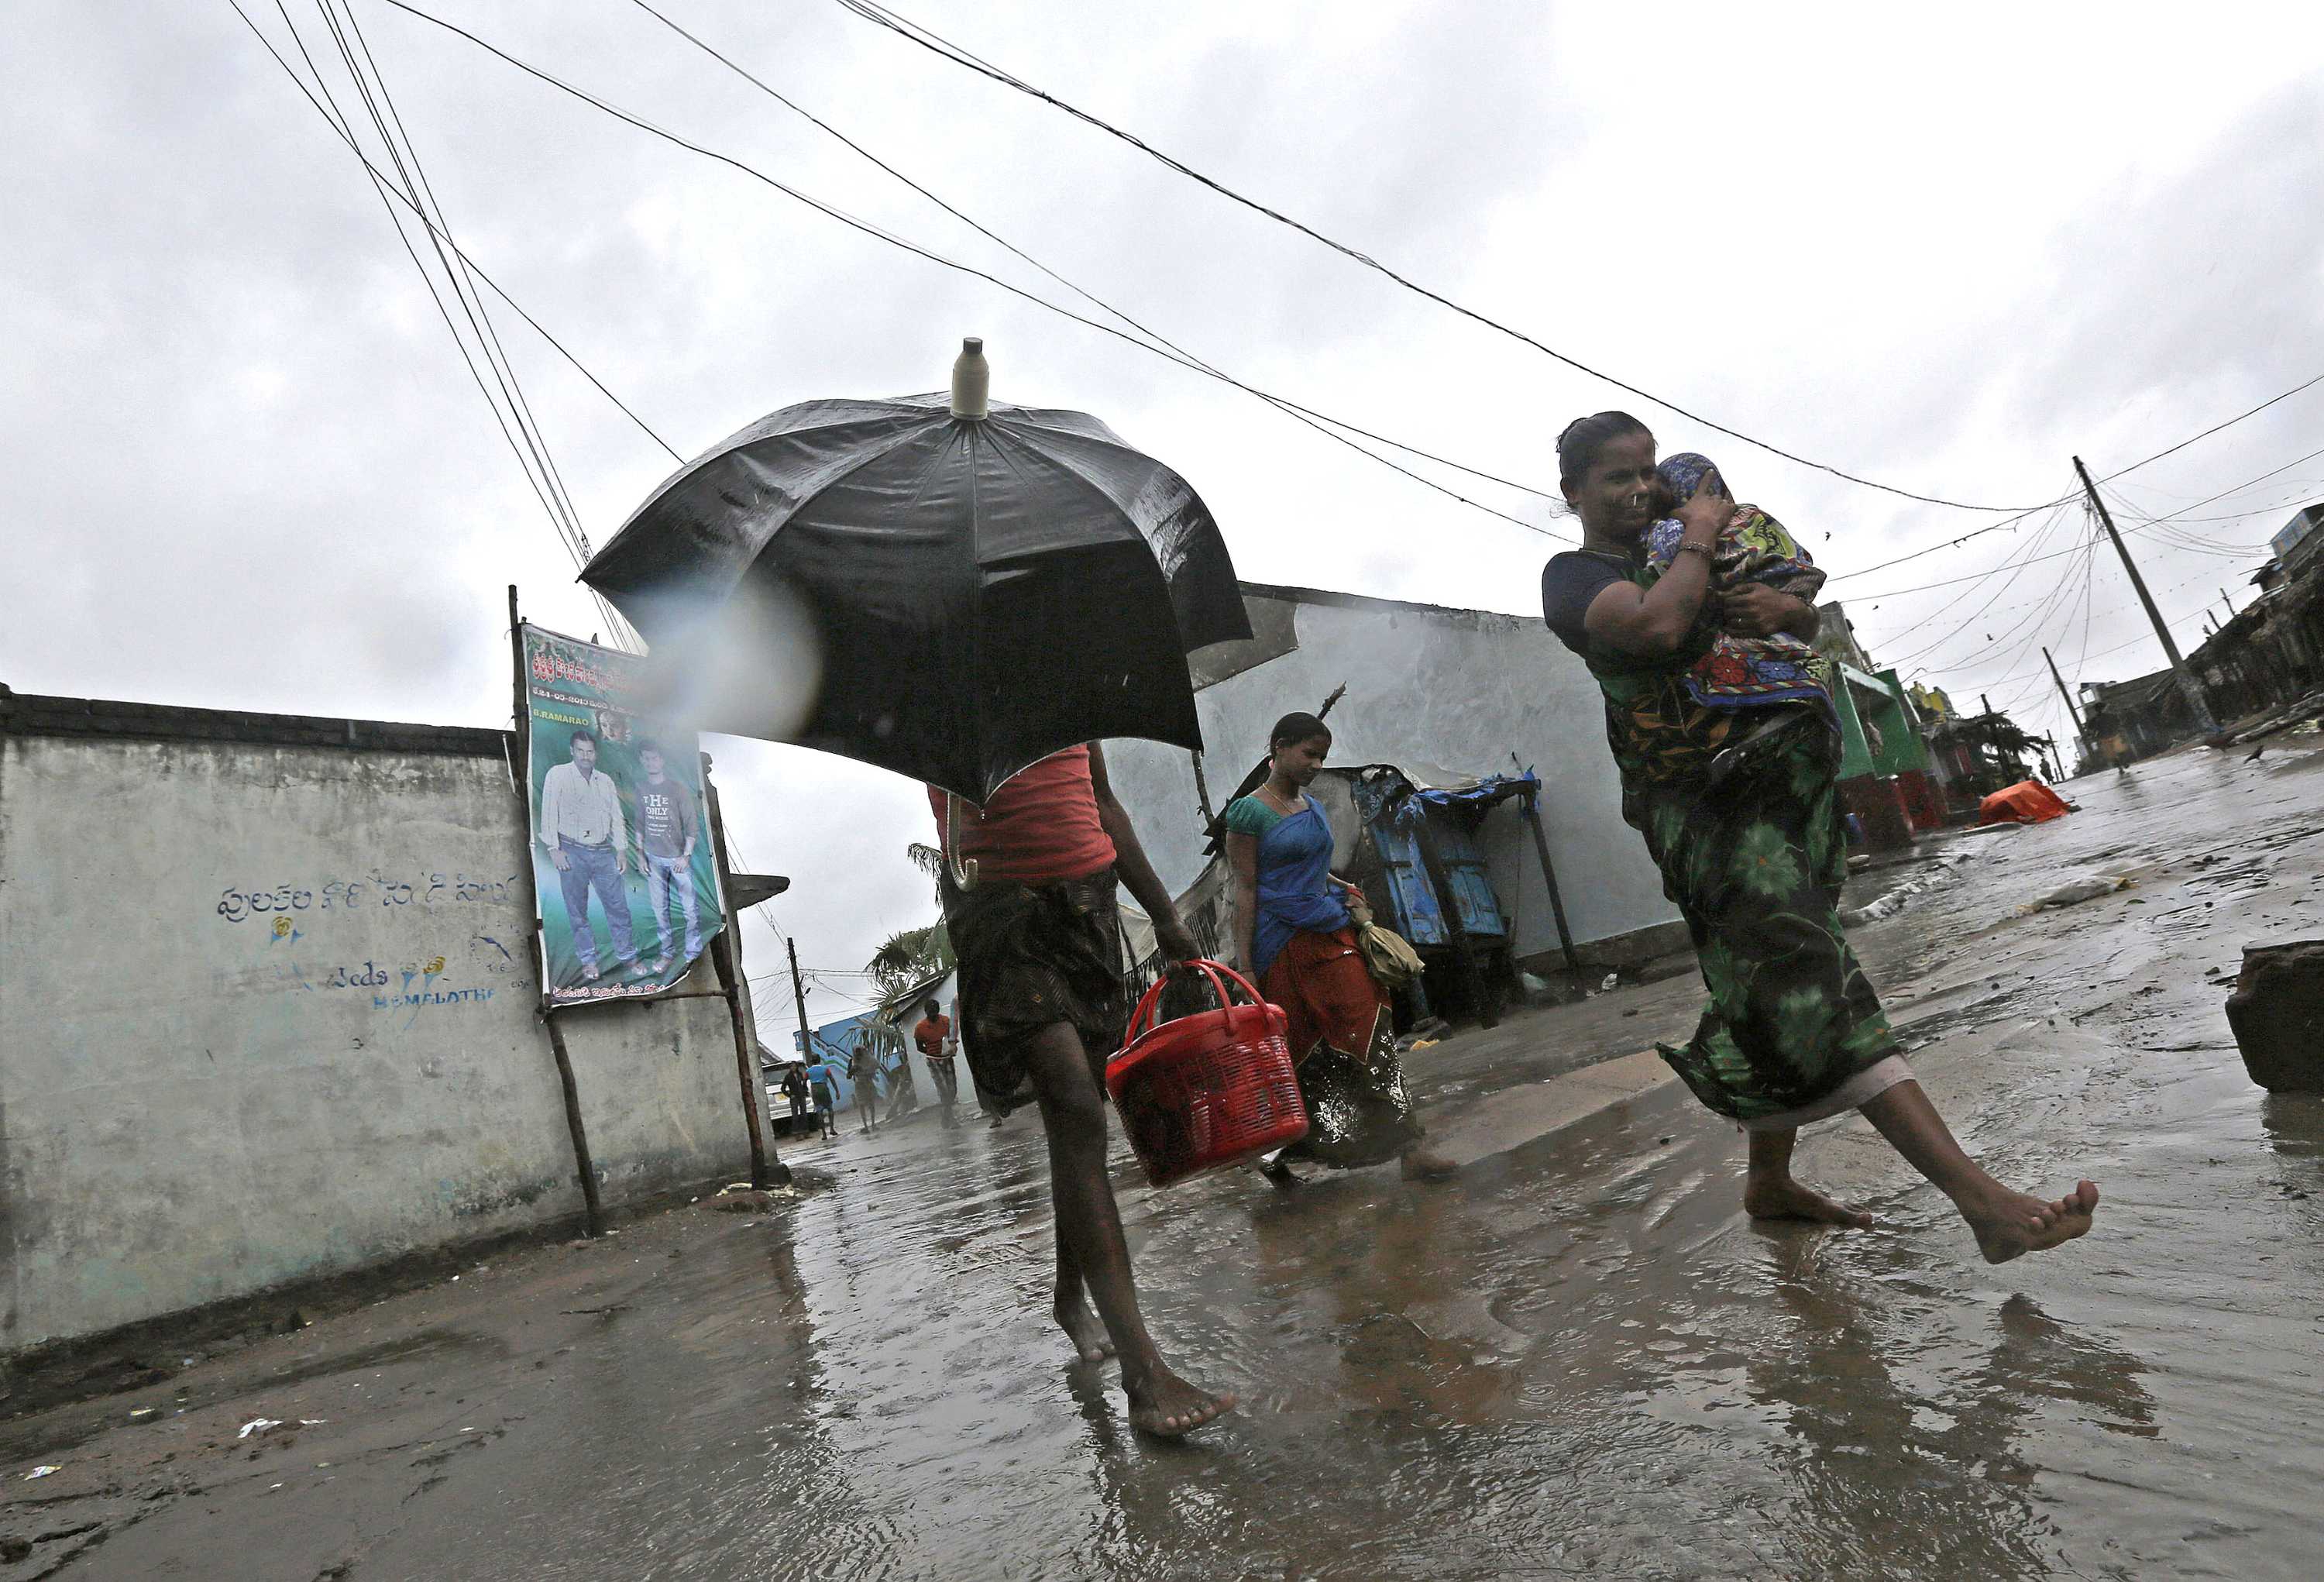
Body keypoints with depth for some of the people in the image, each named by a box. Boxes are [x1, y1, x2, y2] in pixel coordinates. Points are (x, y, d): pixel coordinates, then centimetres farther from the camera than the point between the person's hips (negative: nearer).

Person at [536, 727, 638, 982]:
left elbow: (617, 817, 14)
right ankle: (588, 961, 13)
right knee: (577, 910, 3)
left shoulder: (605, 781, 13)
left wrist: (622, 851, 7)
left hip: (603, 852, 3)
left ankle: (628, 956, 12)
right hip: (572, 852, -3)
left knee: (618, 906, 2)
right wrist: (554, 849, -11)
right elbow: (548, 813, -4)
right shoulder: (558, 775, 1)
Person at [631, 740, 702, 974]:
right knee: (659, 908, 10)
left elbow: (692, 825, -9)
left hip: (678, 858, -4)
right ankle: (665, 953, 21)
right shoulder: (641, 788, 4)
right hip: (653, 858, 4)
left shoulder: (678, 788, -10)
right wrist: (640, 853, 7)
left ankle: (693, 955, 8)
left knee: (689, 909, -2)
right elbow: (640, 823, 13)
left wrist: (686, 855, -16)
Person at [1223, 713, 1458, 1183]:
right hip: (1283, 945, -6)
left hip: (1332, 935, 6)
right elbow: (1245, 891, -9)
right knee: (1296, 1054, 4)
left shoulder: (1312, 807, 14)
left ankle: (1410, 1150, -3)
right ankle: (1286, 1146, 26)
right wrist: (1245, 967, -13)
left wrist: (1343, 890, 11)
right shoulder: (1249, 812, -7)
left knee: (1371, 1037, -4)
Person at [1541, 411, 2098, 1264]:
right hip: (1699, 802, -8)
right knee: (1806, 977, -20)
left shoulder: (1679, 554, 22)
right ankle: (1982, 1199, -25)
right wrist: (1698, 538, -6)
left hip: (1786, 781, 8)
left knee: (1783, 992, 9)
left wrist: (1785, 608, 0)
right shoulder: (1572, 576, -1)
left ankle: (1769, 1181, 23)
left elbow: (1810, 624, 25)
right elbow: (1658, 625, -23)